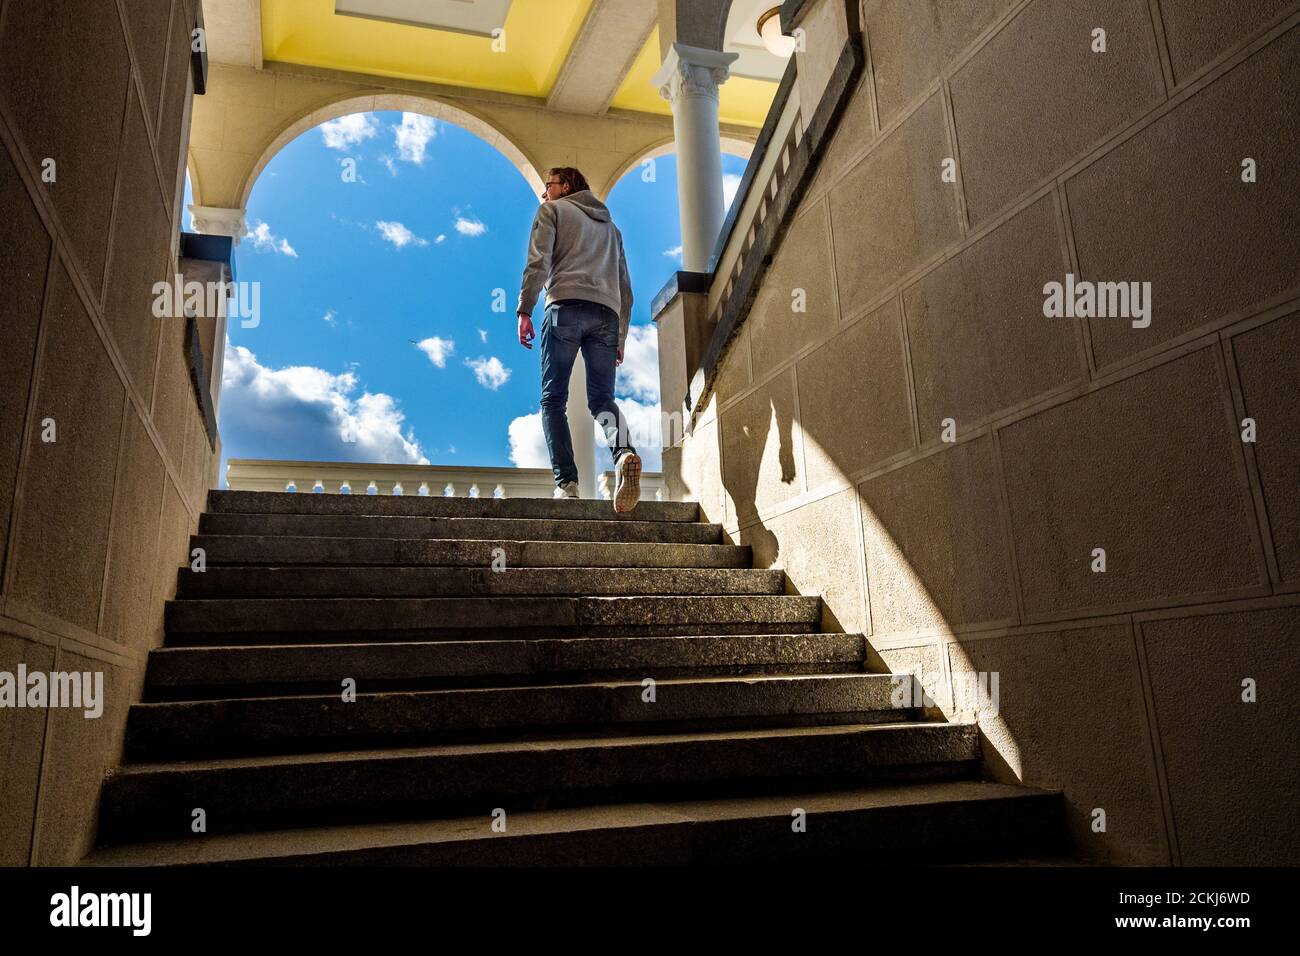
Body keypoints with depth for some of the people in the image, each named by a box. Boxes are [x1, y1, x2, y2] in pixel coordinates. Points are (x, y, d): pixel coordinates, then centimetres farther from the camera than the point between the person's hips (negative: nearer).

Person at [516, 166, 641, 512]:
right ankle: (624, 452, -32)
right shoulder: (610, 225, 33)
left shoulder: (552, 210, 17)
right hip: (607, 314, 4)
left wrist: (524, 310, -4)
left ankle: (566, 481, -17)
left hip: (566, 306, -4)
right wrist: (620, 338, 25)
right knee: (602, 398, -1)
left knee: (553, 399, -3)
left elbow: (538, 261, -1)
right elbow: (625, 288, 26)